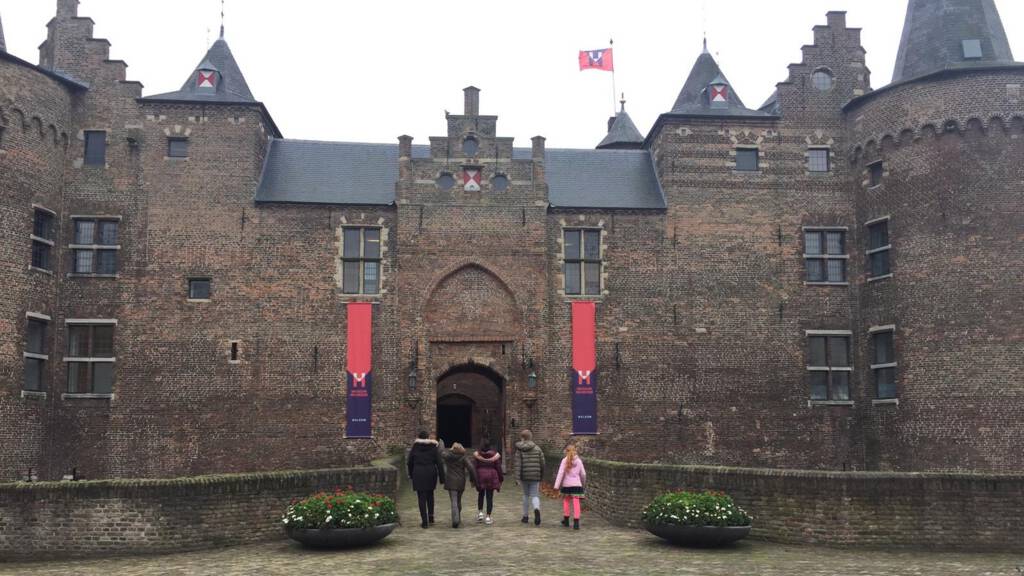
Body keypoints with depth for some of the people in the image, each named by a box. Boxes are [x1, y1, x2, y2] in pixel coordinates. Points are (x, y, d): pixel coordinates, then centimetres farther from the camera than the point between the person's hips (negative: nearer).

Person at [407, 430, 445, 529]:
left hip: (418, 474, -1)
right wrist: (442, 477, 1)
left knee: (421, 497, 2)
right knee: (430, 495, 21)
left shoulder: (415, 448, 3)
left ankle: (424, 521, -1)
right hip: (431, 473, 1)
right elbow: (439, 463, -1)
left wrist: (411, 475, 22)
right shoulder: (433, 448, 3)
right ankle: (431, 516, 19)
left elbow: (410, 463, 9)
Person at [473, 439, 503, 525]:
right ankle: (488, 517, 3)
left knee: (480, 495, 21)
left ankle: (480, 513, 11)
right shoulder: (495, 455, -3)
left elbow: (474, 467, -4)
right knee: (490, 497, 4)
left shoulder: (477, 454, -3)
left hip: (480, 476, 1)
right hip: (491, 477, -1)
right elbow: (498, 468, -1)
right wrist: (501, 479, 10)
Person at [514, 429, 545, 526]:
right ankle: (536, 509, -28)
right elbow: (542, 463, 2)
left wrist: (517, 477, -10)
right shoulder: (537, 448, 3)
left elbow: (518, 464, -10)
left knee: (525, 495, 16)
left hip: (524, 476, 0)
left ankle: (525, 516, 22)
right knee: (535, 496, 3)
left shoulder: (519, 449, -2)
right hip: (535, 476, 0)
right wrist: (541, 476, 14)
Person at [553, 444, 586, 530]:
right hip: (577, 484, 1)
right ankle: (576, 522, -10)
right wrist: (583, 483, 27)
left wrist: (557, 485, -10)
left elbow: (560, 473, -10)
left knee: (566, 501, 17)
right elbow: (583, 474, 9)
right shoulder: (579, 461, 4)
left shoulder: (564, 460, -3)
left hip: (566, 484, -1)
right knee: (576, 503, -2)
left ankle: (566, 520, 24)